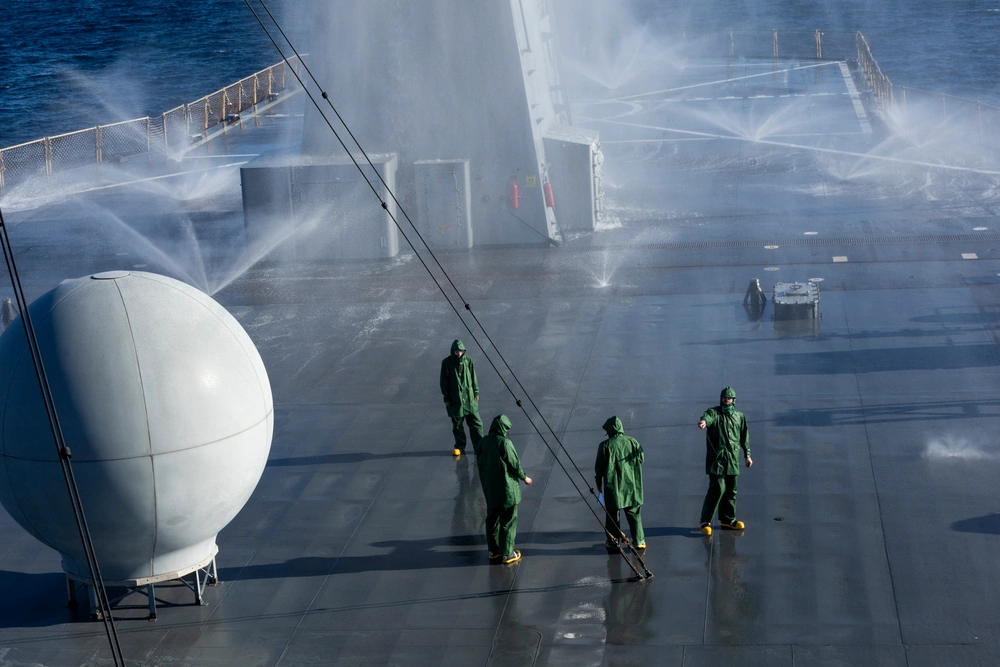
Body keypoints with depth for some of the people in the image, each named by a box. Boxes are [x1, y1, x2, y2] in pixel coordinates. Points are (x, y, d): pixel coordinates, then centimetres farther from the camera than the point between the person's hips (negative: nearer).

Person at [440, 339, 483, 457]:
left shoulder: (468, 361, 1)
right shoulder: (447, 363, -5)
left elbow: (474, 378, 8)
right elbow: (444, 381, -1)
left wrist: (476, 393, 5)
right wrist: (446, 398, -2)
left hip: (469, 397, 1)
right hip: (455, 398, -1)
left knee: (475, 422, 1)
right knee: (457, 424, 6)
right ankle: (460, 446, 17)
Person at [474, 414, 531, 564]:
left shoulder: (482, 443, -3)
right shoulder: (505, 443, -21)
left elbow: (479, 464, 6)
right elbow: (515, 464, -14)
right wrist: (524, 478, 4)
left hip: (489, 490, 6)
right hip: (506, 490, -6)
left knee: (491, 519, 17)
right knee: (508, 521, 6)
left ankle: (493, 551, 26)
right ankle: (507, 553, 11)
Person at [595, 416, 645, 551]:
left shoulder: (605, 446, -12)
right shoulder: (632, 442, -4)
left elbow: (599, 466, -7)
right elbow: (641, 458, 7)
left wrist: (598, 481, 8)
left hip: (613, 485, -3)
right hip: (631, 485, 3)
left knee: (612, 513, 10)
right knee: (633, 513, 13)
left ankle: (612, 541, 15)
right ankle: (638, 540, 12)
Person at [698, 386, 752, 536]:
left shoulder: (739, 416, 13)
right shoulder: (713, 412, -3)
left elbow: (744, 437, 21)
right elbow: (707, 417, -27)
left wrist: (747, 455, 18)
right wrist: (703, 421, -51)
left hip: (733, 460, 5)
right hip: (716, 458, -5)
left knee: (731, 490, 11)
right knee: (717, 489, -12)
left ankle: (727, 519, 26)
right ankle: (706, 521, -4)